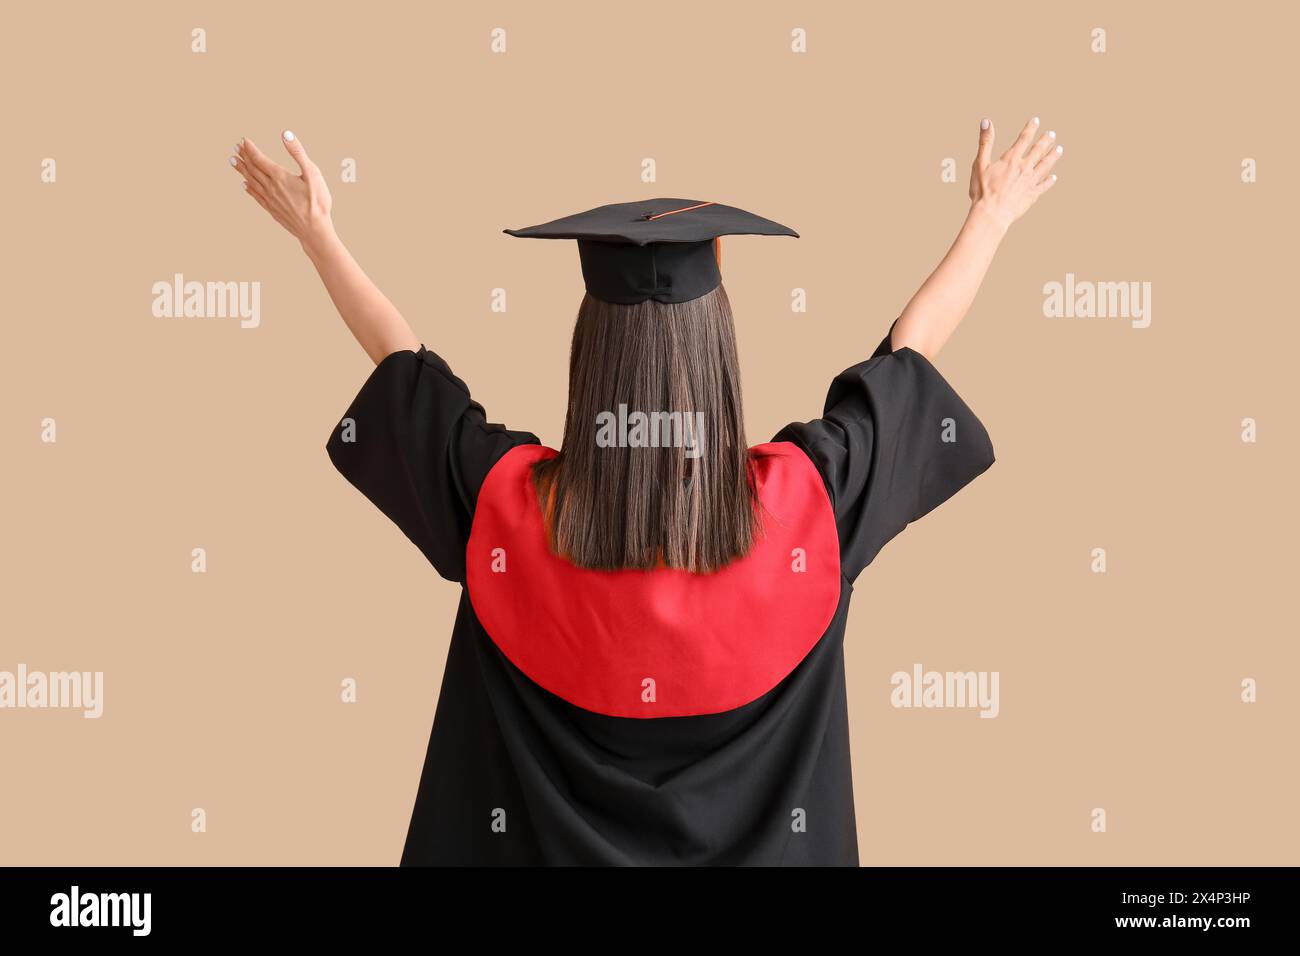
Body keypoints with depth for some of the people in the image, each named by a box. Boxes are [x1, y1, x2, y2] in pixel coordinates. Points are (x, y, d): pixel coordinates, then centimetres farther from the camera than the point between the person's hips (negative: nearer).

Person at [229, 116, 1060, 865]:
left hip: (547, 841, 0)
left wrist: (317, 232, 8)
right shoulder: (801, 502, -24)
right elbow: (908, 359, -7)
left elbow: (404, 366, -6)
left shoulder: (509, 507, -23)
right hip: (762, 846, 0)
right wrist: (992, 217, 7)